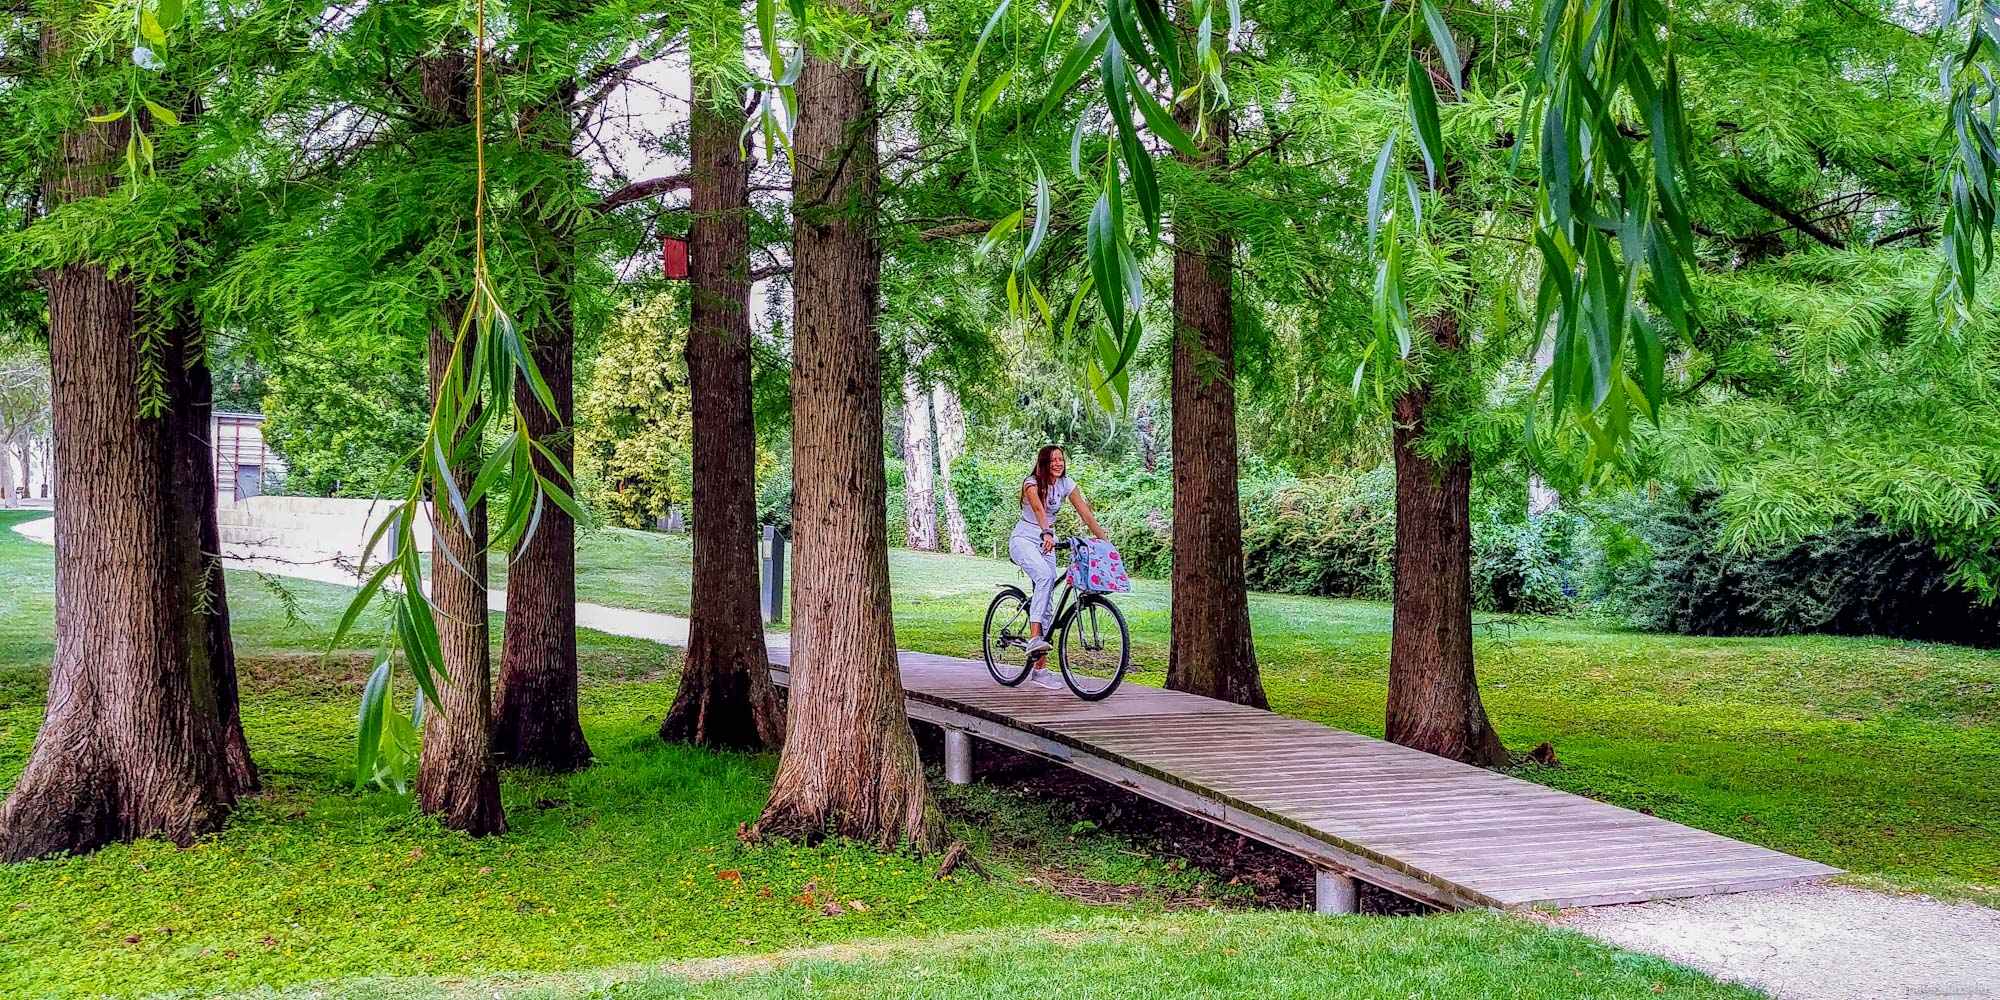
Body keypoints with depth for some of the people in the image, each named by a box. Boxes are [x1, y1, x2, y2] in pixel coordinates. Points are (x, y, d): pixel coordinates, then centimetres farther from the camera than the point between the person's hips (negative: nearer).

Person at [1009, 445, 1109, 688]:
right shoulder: (1032, 483, -16)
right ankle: (1034, 638, -40)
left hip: (1046, 542, 5)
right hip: (1024, 540, -5)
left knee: (1047, 599, -2)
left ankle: (1040, 668, 1)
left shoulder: (1066, 484, 1)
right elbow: (1038, 508, -36)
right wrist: (1046, 534, -54)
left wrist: (1104, 541, -11)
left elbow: (1086, 513, -2)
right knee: (1045, 576, -35)